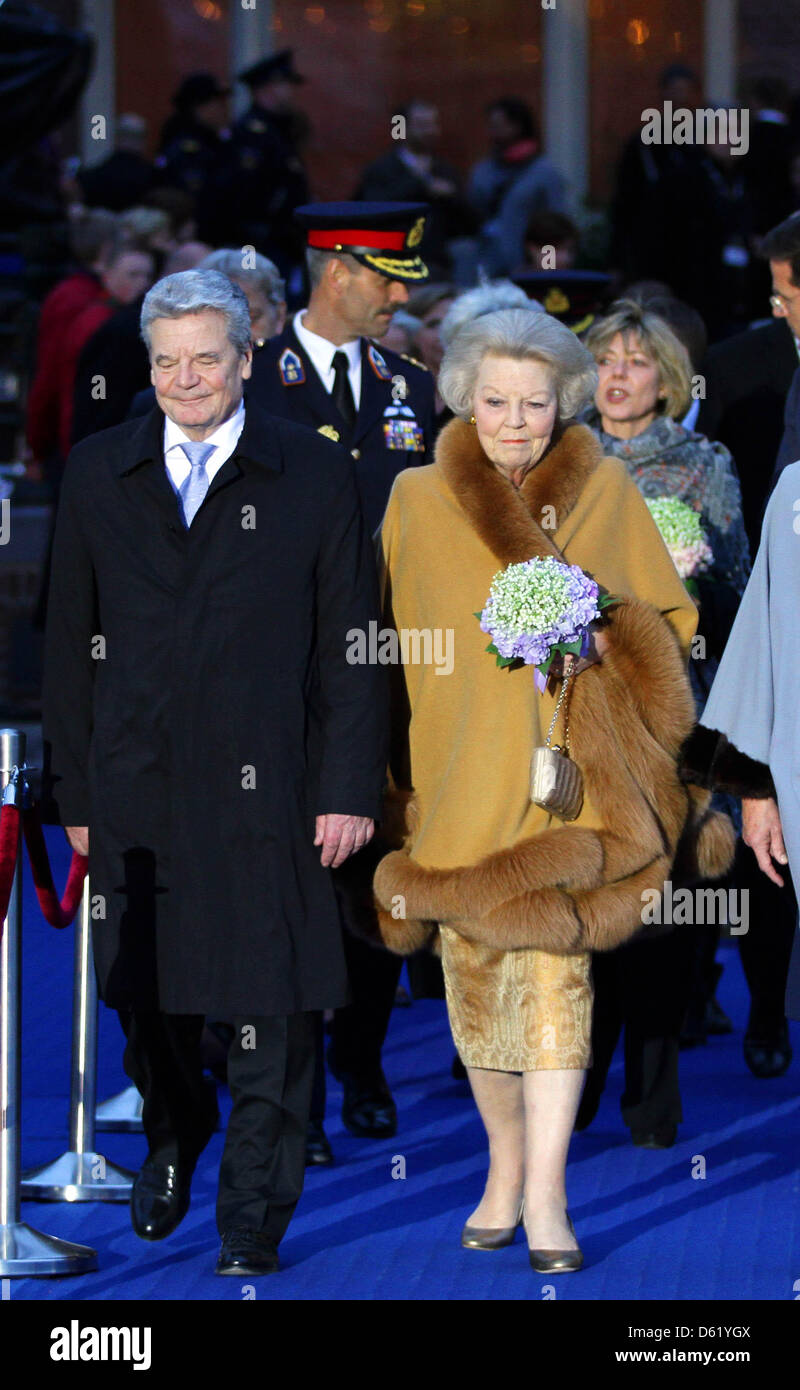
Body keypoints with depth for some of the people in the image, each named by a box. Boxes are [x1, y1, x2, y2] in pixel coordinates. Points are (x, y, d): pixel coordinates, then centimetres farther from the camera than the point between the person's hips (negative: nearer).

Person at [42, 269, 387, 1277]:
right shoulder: (98, 475, 8)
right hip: (135, 782, 2)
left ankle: (255, 1211, 9)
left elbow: (350, 647, 1)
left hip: (265, 785, -2)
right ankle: (171, 1139, 35)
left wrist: (350, 789, -4)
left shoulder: (314, 476, 2)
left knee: (267, 1003, -2)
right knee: (148, 990, 9)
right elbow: (70, 646, 11)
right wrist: (74, 792, 7)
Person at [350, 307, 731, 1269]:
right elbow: (388, 646, 10)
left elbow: (669, 621, 8)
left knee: (552, 962, -13)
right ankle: (506, 1164, 23)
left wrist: (607, 635, -13)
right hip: (457, 771, 2)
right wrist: (385, 786, 3)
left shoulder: (605, 493, 4)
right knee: (472, 975, 5)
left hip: (569, 766, -2)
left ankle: (545, 1193, -14)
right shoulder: (418, 502, 7)